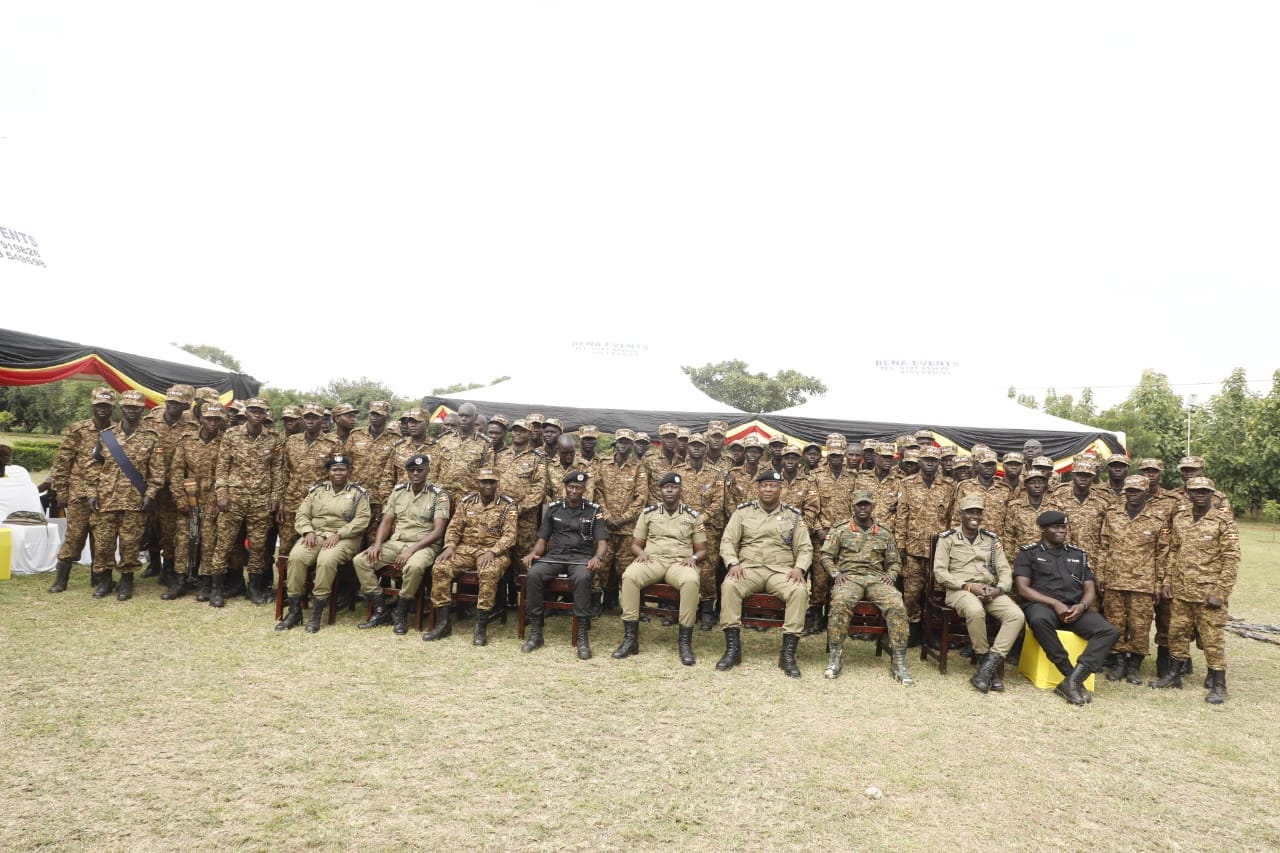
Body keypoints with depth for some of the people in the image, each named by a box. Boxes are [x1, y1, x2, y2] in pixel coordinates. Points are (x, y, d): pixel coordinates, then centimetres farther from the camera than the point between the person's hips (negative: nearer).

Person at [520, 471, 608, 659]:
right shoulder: (553, 509, 12)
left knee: (582, 578, -39)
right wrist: (533, 553, -10)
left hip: (581, 557, -2)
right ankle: (535, 632, -21)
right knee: (533, 575, -30)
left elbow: (602, 540, -1)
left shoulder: (594, 510, 6)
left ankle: (583, 635, -31)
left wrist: (598, 557, -23)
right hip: (555, 555, 2)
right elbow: (542, 538, 12)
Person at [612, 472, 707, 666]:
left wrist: (693, 558, -9)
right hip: (652, 560, 1)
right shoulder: (648, 513, 14)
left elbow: (702, 549, 14)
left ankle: (685, 642, -28)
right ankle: (630, 638, -27)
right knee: (629, 576, -33)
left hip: (680, 563, -1)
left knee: (691, 581, -38)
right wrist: (641, 552, -8)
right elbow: (635, 544, 16)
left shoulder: (693, 515, 11)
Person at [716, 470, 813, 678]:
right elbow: (728, 541, 6)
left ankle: (788, 654, -25)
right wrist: (733, 563, -13)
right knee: (729, 586, -33)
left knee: (800, 591, -32)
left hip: (782, 570, 0)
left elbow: (805, 548, 8)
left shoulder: (794, 515, 11)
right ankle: (732, 648, -24)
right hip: (749, 568, 0)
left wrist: (799, 567, -13)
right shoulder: (743, 511, 10)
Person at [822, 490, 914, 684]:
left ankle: (898, 662, -21)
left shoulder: (885, 533, 17)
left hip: (877, 579, 2)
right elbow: (825, 555, 7)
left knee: (897, 606, -29)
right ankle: (835, 657, -25)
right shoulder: (840, 530, 10)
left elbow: (895, 562, 20)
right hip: (849, 577, -2)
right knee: (840, 603, -37)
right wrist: (835, 573, -10)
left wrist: (891, 575, -1)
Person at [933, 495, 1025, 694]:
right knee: (975, 611, -38)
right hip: (960, 590, -4)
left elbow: (1005, 570, 11)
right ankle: (988, 665, -17)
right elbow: (939, 572, -4)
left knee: (1017, 615, -25)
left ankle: (989, 666, -24)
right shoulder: (948, 538, 4)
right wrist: (968, 586, -16)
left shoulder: (992, 539, 17)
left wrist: (999, 589, -11)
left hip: (990, 591, 4)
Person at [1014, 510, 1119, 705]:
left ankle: (1072, 681, -32)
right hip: (1042, 604, -4)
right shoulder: (1028, 552, 8)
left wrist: (1082, 605, -9)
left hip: (1075, 608, 4)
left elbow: (1090, 590, 15)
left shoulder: (1078, 555, 22)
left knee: (1109, 631, -23)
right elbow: (1022, 588, -3)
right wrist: (1054, 603, -15)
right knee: (1040, 620, -40)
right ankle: (1074, 677, -31)